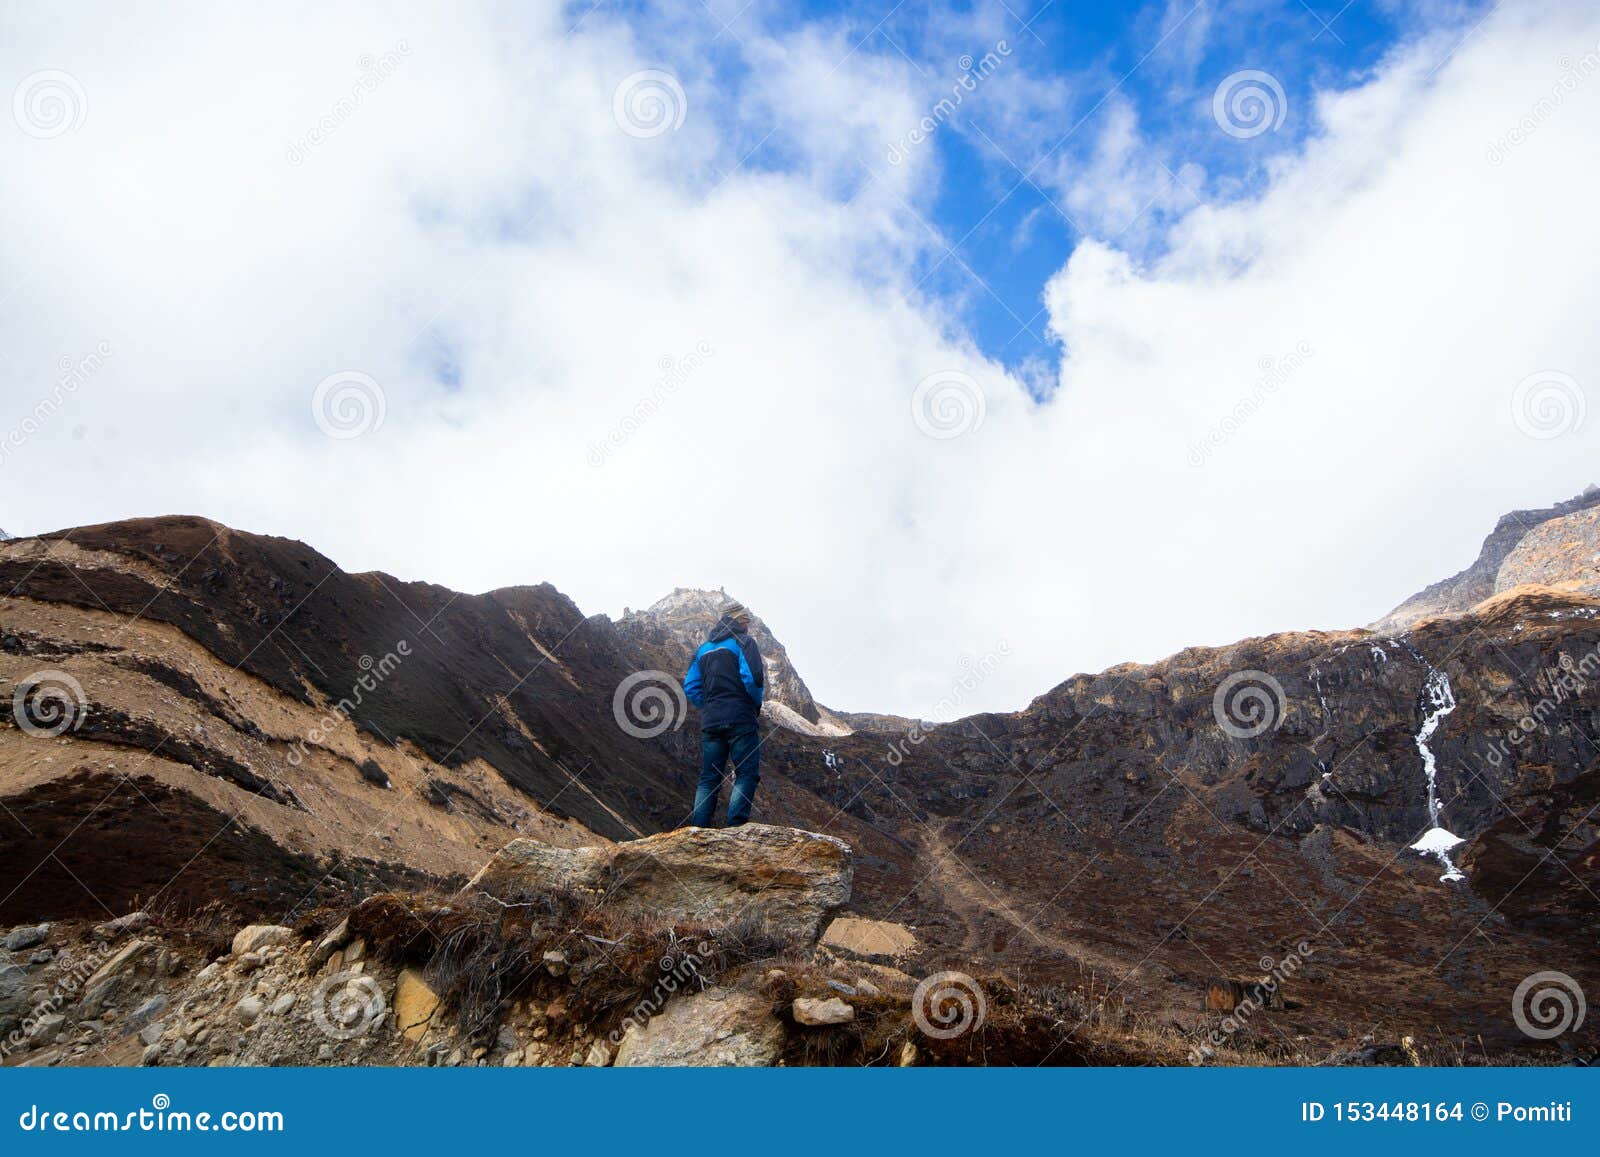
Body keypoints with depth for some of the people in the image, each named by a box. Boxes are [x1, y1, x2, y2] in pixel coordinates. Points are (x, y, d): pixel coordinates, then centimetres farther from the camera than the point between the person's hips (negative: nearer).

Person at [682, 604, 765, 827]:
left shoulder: (704, 648, 18)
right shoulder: (743, 641, -1)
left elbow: (690, 687, 11)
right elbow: (753, 677, -15)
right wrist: (757, 704, 0)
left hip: (710, 722, 6)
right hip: (740, 719, -6)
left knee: (709, 777, 9)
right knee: (747, 774, -3)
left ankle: (698, 831, 3)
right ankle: (735, 829, -14)